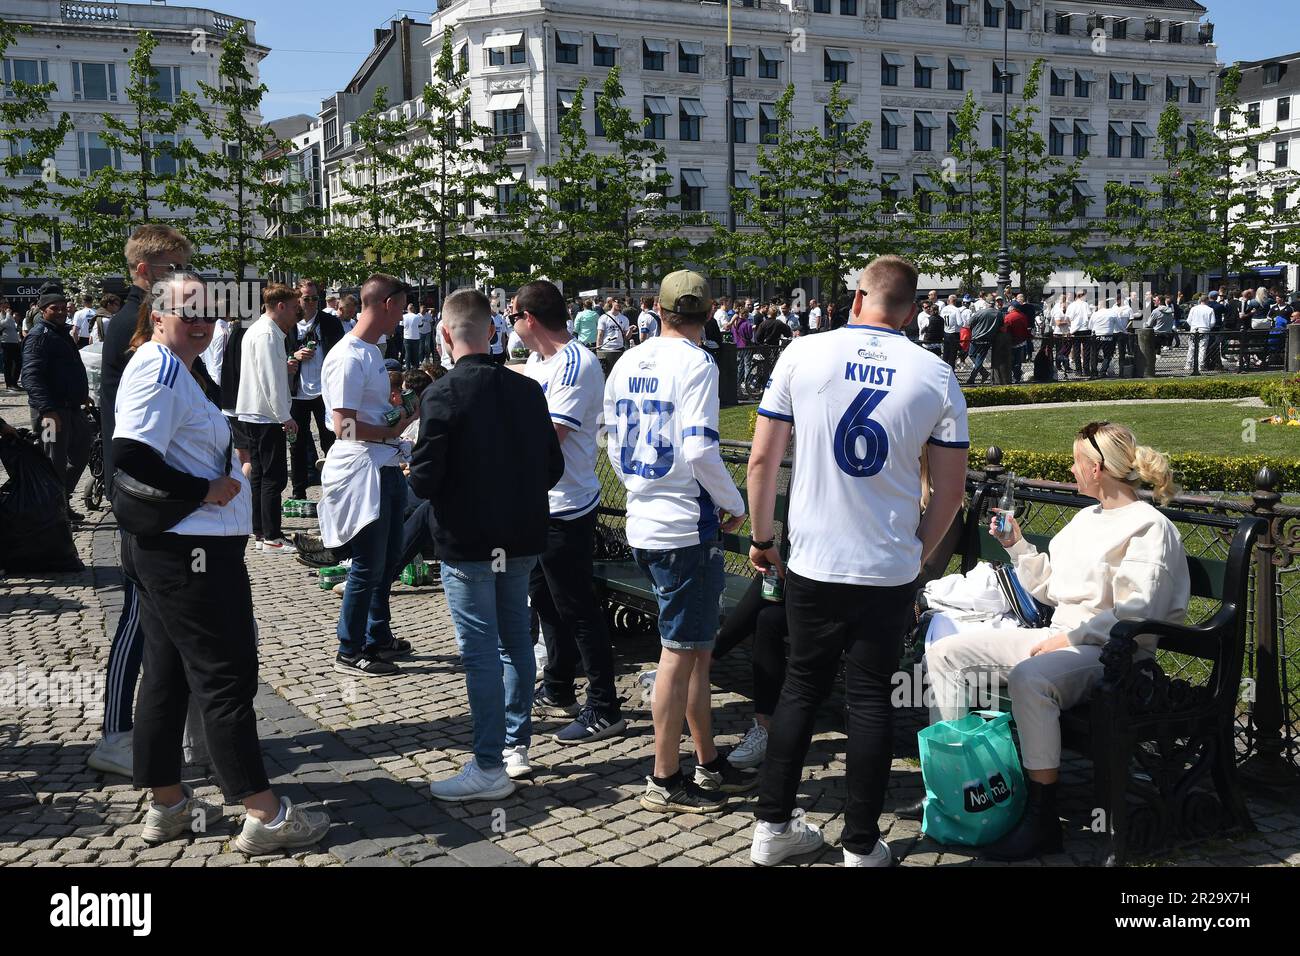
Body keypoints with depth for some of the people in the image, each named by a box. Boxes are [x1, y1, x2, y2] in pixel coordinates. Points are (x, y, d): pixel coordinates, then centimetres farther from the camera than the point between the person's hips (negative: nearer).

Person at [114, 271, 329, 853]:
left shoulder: (171, 368, 17)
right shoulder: (161, 367, -15)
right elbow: (131, 456, -26)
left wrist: (222, 470, 8)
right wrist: (206, 491, -19)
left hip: (166, 551, 11)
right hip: (191, 551, -11)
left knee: (168, 674, 15)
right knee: (226, 677, -5)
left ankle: (168, 806, 26)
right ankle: (263, 815, 3)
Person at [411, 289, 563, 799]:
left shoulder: (443, 394, -15)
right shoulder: (527, 389, 1)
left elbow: (423, 479, -17)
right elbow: (553, 467, 5)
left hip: (467, 542, -6)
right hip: (523, 537, 6)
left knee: (480, 650, 0)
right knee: (515, 637, 17)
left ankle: (490, 766, 5)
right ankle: (517, 744, 28)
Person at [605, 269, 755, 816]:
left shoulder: (627, 364, 10)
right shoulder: (696, 365, -12)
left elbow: (615, 447, 15)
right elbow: (699, 450, -20)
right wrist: (734, 506, -7)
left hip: (643, 523, 8)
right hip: (686, 526, -8)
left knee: (696, 645, 17)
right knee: (680, 650, 1)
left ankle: (708, 762, 27)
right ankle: (664, 781, 10)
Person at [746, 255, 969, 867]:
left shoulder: (802, 355, -4)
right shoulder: (935, 375, -2)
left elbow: (761, 460, -1)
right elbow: (950, 491, 1)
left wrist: (762, 539, 12)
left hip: (812, 564, 0)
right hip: (889, 571, 0)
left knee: (802, 688, 15)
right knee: (871, 700, 10)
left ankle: (772, 827, 23)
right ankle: (861, 846, 19)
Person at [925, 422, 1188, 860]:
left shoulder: (1149, 526, -8)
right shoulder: (1085, 519, 20)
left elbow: (1137, 614, -18)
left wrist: (1070, 638, -21)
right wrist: (1016, 545, 14)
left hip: (1108, 650, -9)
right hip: (1058, 636, 9)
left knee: (1028, 676, -41)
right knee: (943, 653, 0)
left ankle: (1041, 819, -31)